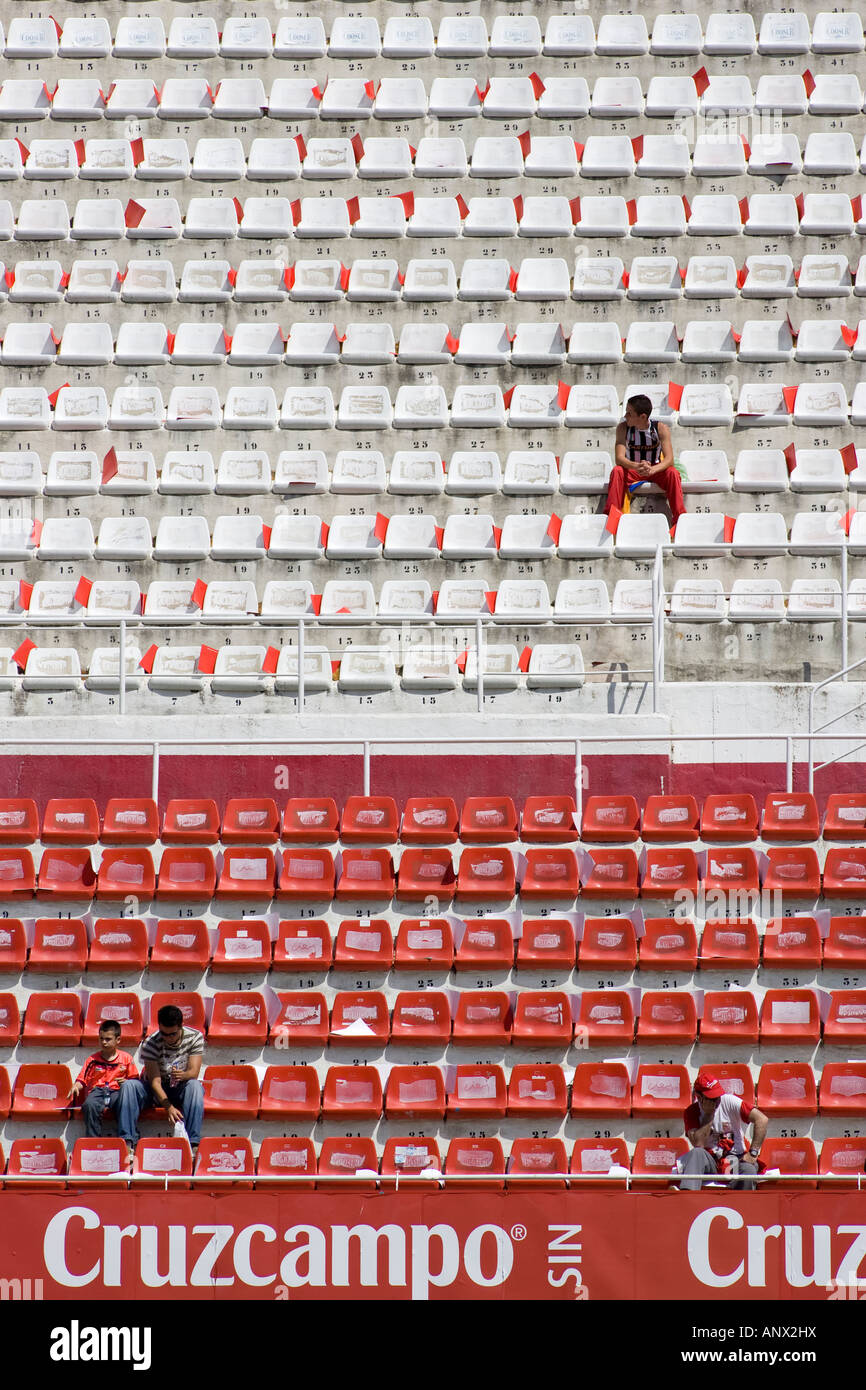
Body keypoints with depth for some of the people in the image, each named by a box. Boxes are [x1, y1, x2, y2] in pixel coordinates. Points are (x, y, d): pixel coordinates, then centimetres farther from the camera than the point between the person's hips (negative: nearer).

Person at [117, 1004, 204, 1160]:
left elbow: (194, 1072, -19)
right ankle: (128, 1142, -35)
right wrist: (169, 1107, -36)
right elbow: (155, 1081, -22)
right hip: (157, 1090, 0)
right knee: (128, 1086, -27)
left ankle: (193, 1143, -43)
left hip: (181, 1089, 0)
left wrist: (182, 1075, -44)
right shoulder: (150, 1043, -16)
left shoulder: (195, 1038, -11)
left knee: (194, 1086, -34)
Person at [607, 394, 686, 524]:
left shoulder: (660, 429, -15)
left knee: (672, 473, -30)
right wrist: (637, 466, -44)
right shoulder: (623, 428, -13)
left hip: (656, 470, -1)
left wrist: (652, 469, -44)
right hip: (632, 471, 1)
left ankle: (680, 520, -29)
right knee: (617, 470, -30)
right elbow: (619, 458, -23)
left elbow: (669, 459, -23)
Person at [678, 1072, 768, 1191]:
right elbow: (698, 1144, -15)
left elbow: (762, 1120, -12)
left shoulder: (730, 1102, -4)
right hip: (710, 1165, 1)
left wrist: (753, 1153, -18)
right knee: (698, 1153, -33)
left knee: (748, 1169, -35)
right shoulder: (691, 1113, 0)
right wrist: (708, 1114, -15)